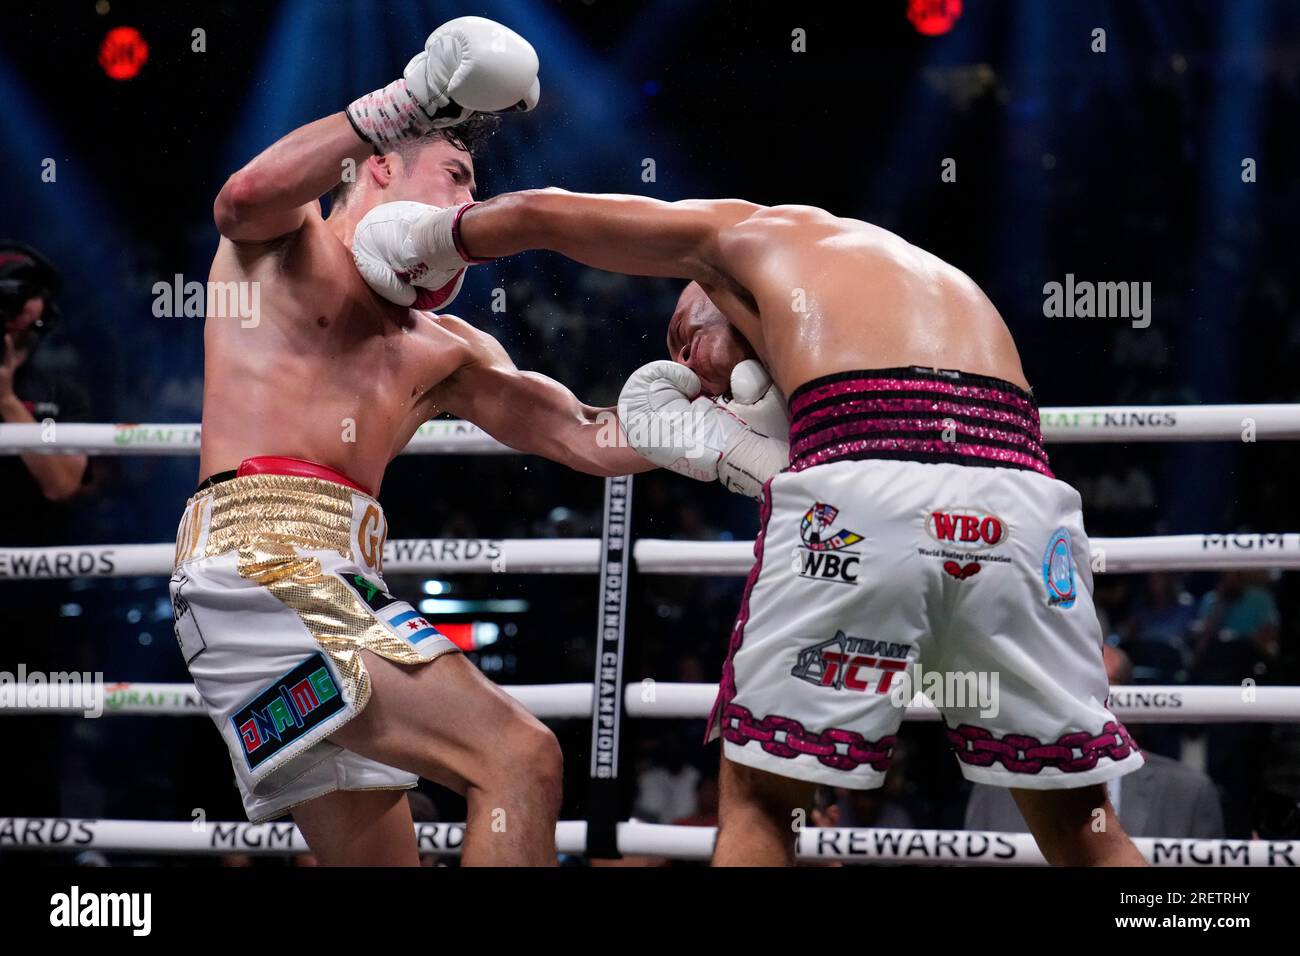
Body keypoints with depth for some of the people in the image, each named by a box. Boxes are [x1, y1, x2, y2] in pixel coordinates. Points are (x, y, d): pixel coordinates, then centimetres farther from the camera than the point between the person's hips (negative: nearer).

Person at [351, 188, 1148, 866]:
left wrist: (429, 239, 47)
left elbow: (537, 214, 28)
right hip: (1019, 493, 4)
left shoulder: (744, 234, 28)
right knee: (1077, 818, 17)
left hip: (864, 491, -4)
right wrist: (735, 454, 35)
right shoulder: (931, 281, 39)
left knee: (757, 798, 14)